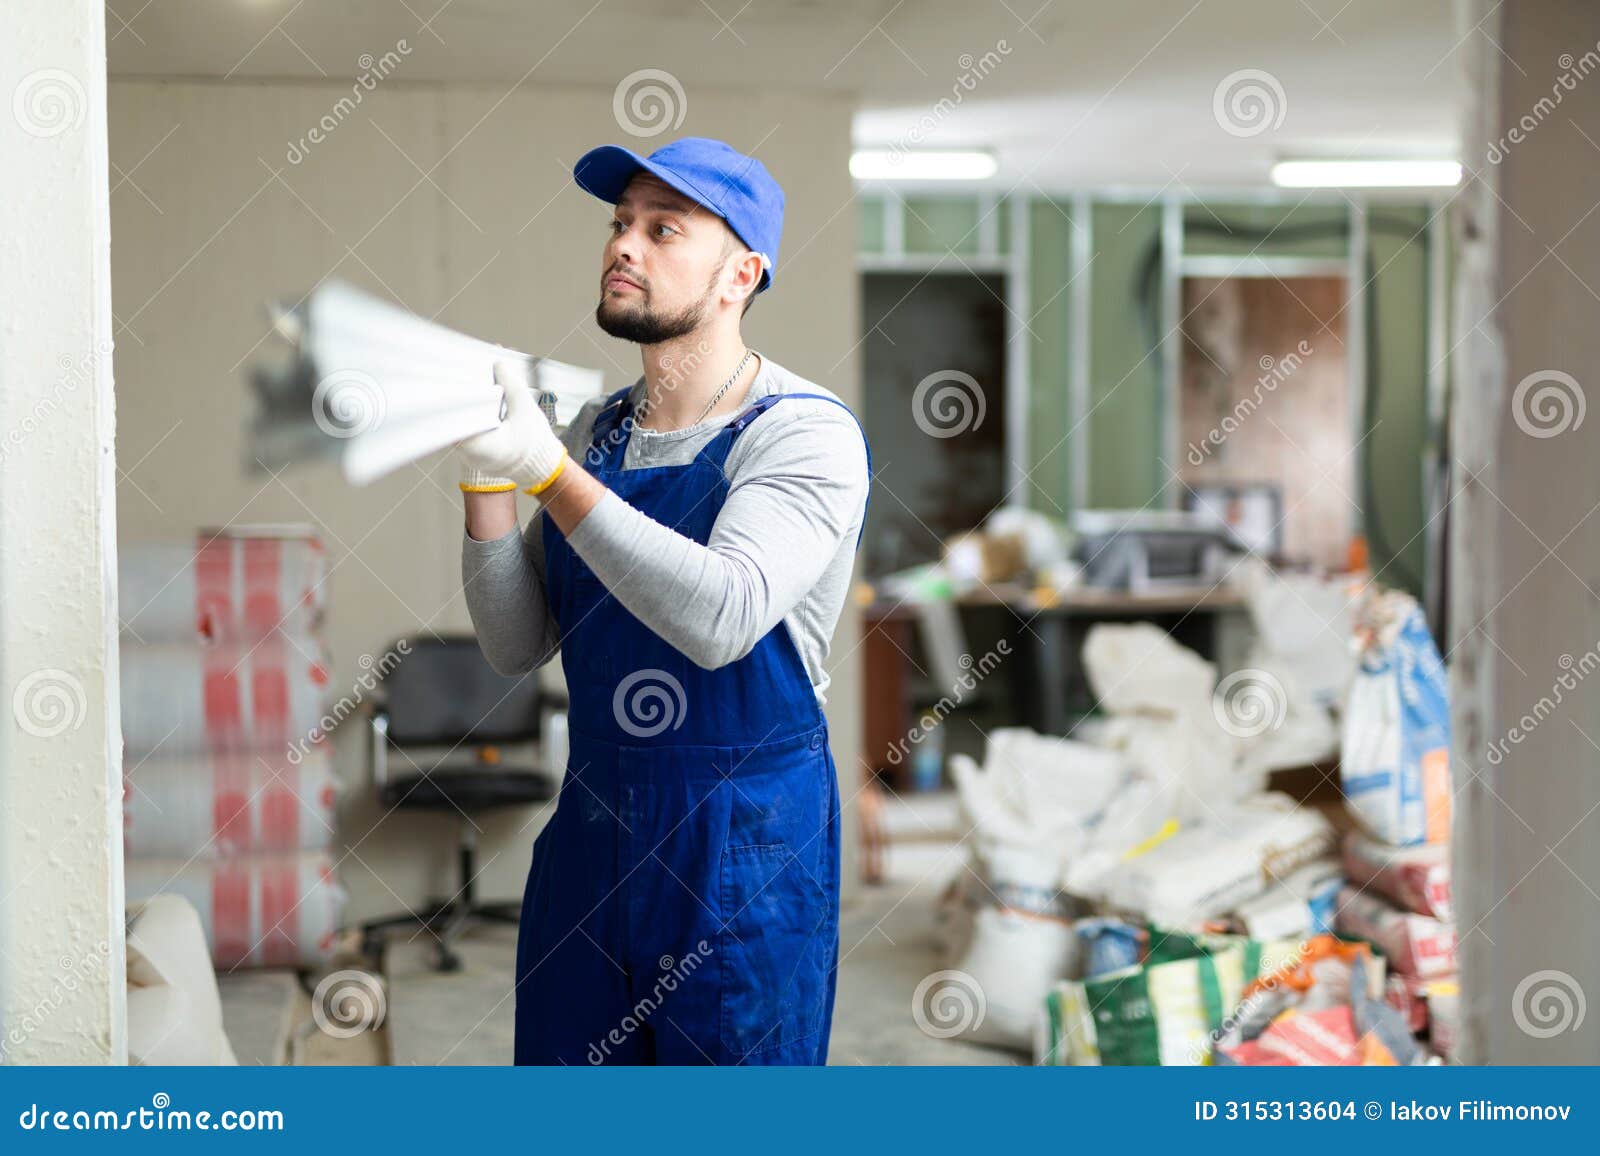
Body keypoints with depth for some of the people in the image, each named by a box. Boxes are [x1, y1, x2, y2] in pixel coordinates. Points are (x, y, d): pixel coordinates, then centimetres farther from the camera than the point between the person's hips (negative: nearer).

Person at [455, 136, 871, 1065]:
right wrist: (488, 478, -10)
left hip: (745, 850, -5)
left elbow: (722, 619, -27)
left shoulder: (807, 433, -11)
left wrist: (547, 470, -28)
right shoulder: (598, 430, 7)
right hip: (591, 823, 5)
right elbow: (517, 649, 4)